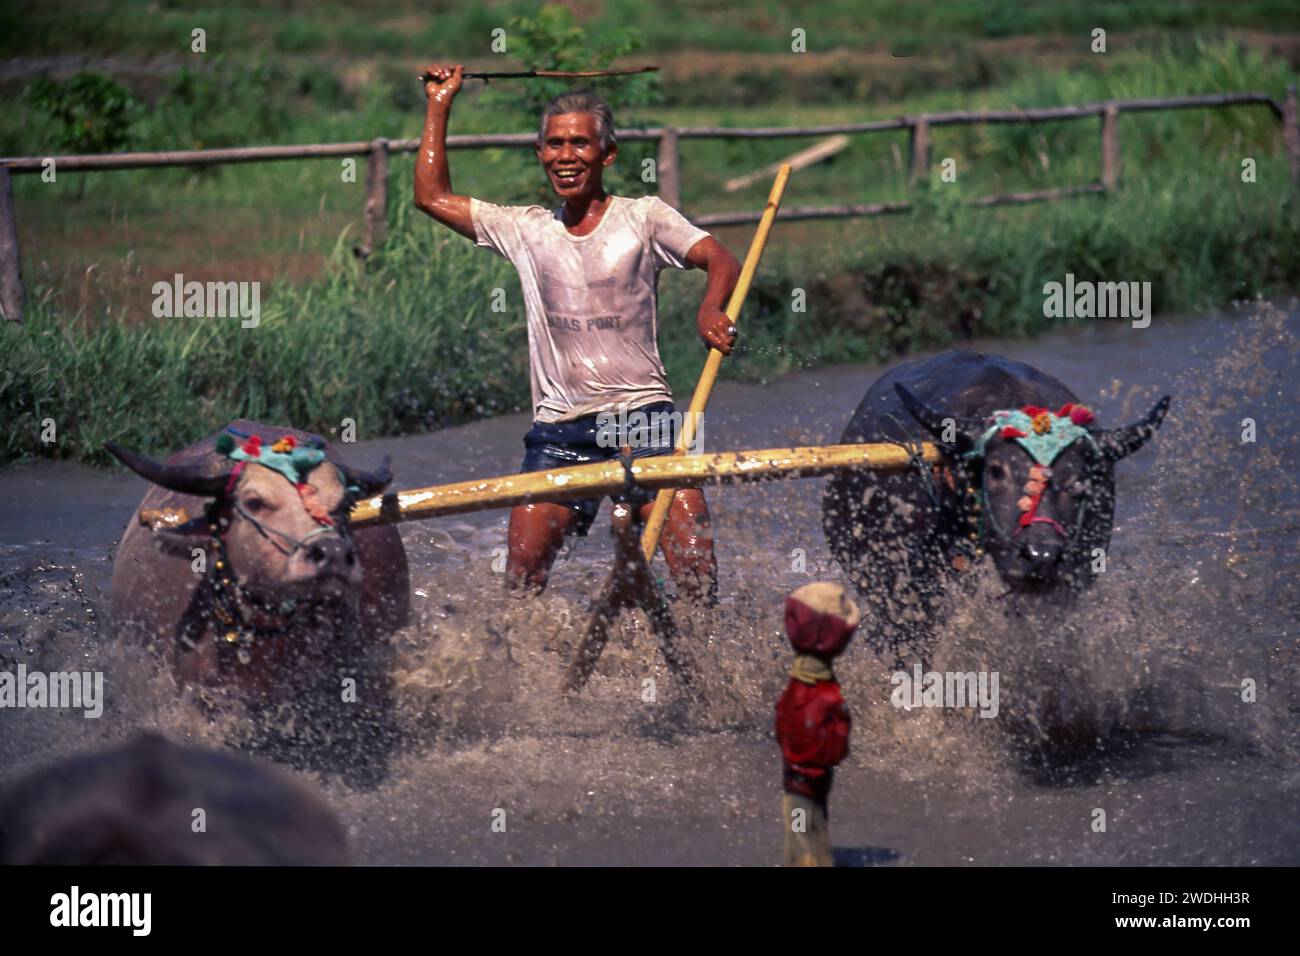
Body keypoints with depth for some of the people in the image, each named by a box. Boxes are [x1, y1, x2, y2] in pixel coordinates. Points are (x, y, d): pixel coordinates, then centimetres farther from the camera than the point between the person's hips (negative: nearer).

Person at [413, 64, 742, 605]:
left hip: (641, 417, -2)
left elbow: (721, 260, -7)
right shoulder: (525, 230, 14)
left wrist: (711, 309, -29)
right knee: (522, 572, -10)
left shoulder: (642, 218, 5)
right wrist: (439, 106, 17)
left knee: (693, 551, -19)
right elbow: (432, 197, 17)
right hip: (558, 427, 2)